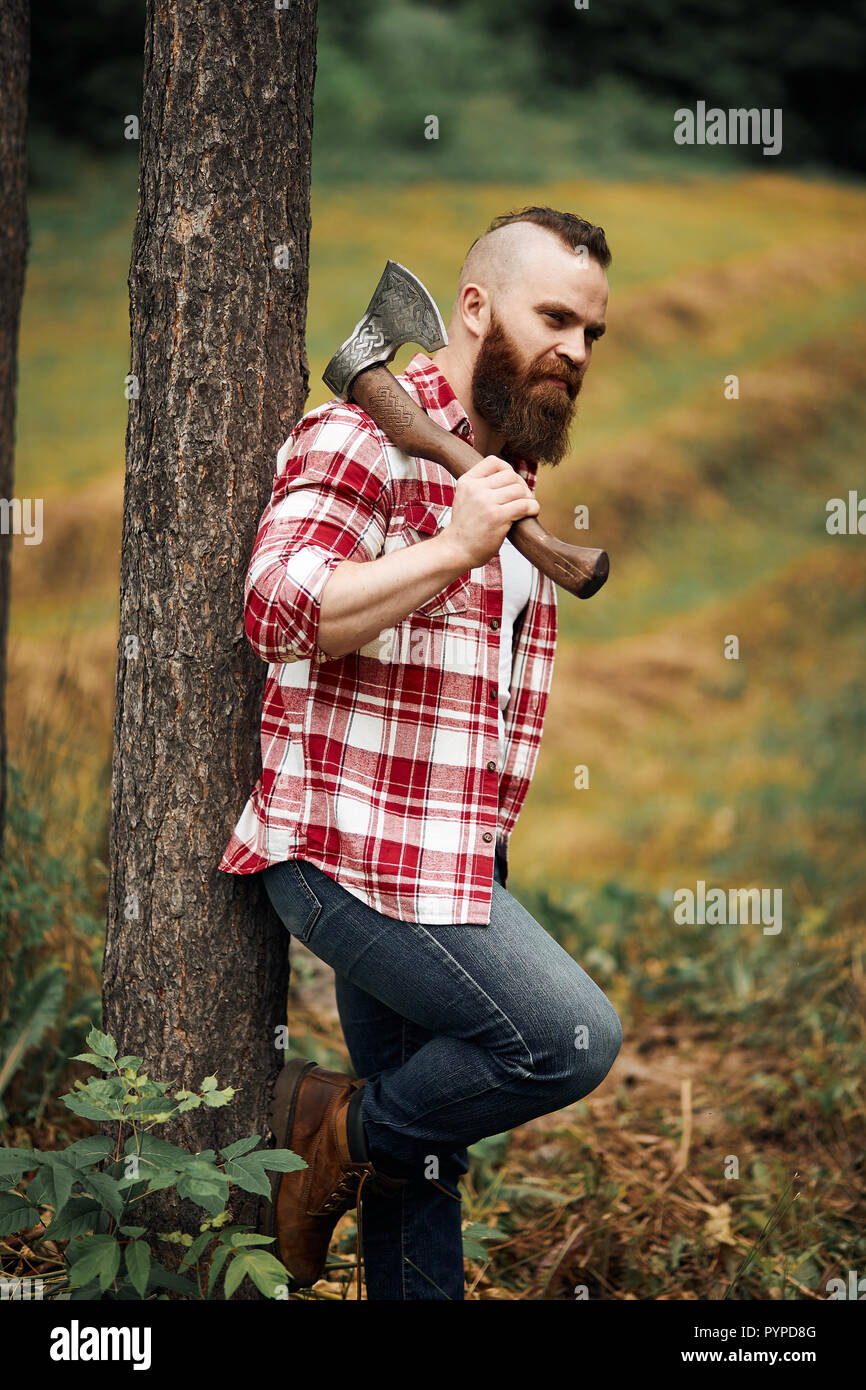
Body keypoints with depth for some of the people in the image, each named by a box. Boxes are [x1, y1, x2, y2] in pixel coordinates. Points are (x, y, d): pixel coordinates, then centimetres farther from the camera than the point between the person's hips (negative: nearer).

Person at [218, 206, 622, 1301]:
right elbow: (280, 608, -25)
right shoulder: (366, 437, -11)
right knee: (573, 1039, -16)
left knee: (422, 1146, 11)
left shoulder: (511, 466, 19)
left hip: (447, 865, 9)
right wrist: (453, 549, -28)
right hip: (355, 847, -9)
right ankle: (336, 1131, 2)